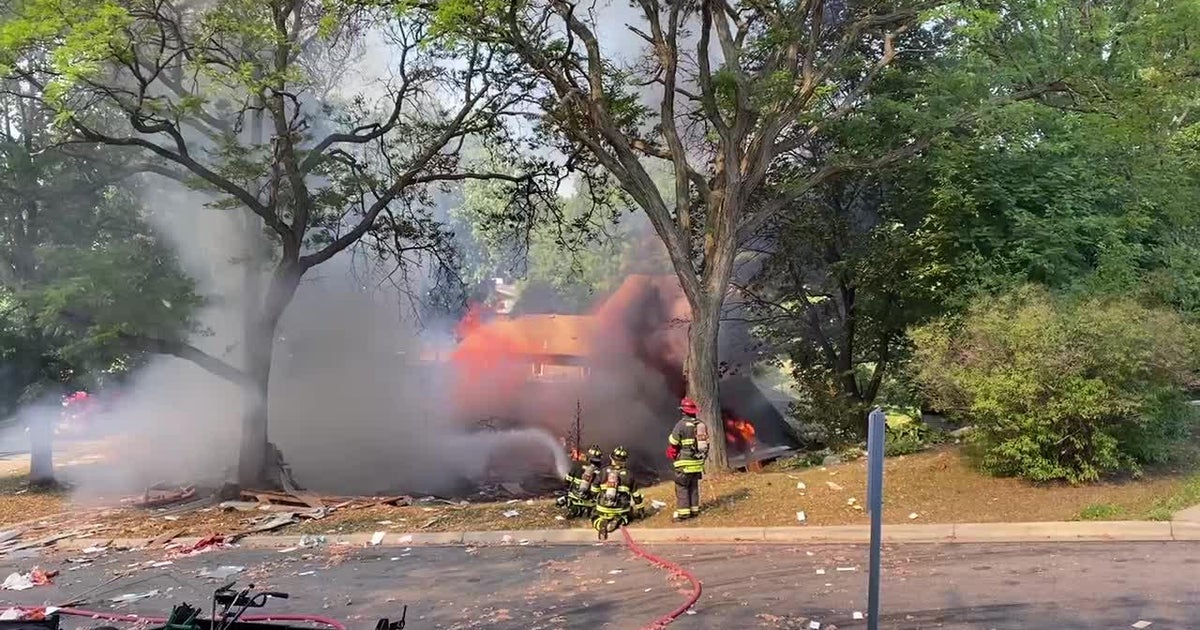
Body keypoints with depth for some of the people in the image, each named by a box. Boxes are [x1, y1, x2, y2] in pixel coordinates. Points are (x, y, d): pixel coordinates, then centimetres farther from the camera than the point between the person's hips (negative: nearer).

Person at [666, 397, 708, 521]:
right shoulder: (702, 425, 8)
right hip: (698, 463, 6)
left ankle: (683, 513, -3)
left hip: (684, 463, -6)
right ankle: (694, 510, 18)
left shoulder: (681, 424, -13)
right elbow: (706, 444, 13)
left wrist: (671, 457, 7)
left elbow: (672, 444, -10)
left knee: (682, 487, -2)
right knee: (694, 486, 15)